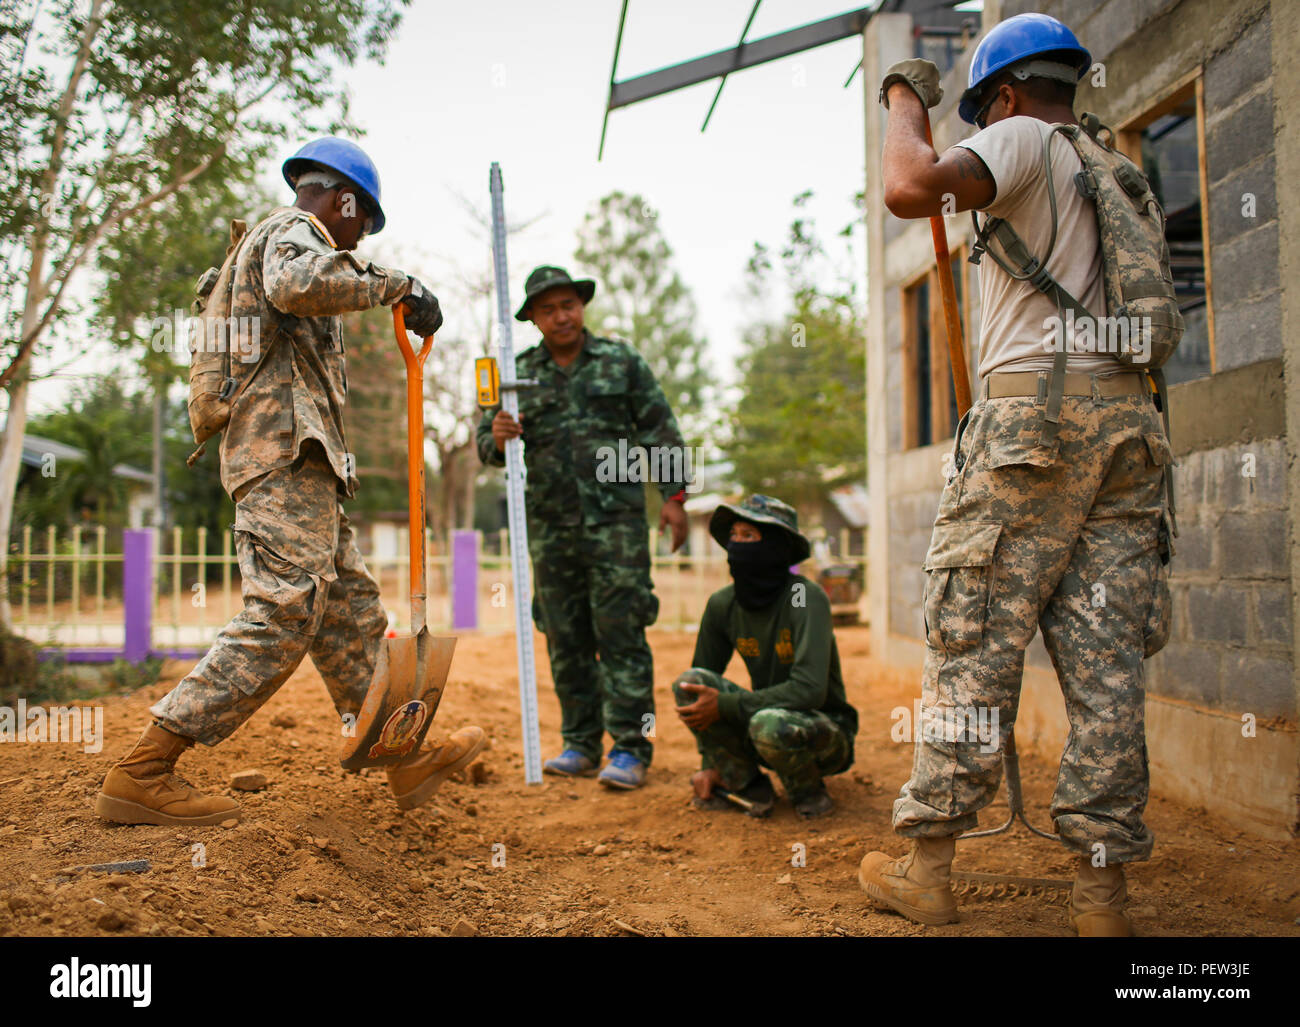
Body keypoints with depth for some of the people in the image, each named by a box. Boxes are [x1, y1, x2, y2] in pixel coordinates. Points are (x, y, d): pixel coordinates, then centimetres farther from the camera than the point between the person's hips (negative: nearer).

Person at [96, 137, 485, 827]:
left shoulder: (283, 240, 32)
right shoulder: (292, 228, 1)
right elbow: (295, 283, -25)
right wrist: (397, 285, -16)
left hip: (294, 459, 11)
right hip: (287, 445, -11)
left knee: (350, 609, 9)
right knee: (283, 615, -17)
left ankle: (403, 759, 13)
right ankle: (140, 775, -16)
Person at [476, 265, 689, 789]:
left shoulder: (622, 361, 6)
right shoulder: (517, 374, 10)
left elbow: (660, 431, 6)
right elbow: (486, 444, 8)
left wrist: (674, 495, -2)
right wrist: (498, 439, -15)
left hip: (615, 517, -3)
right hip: (550, 525, 3)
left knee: (620, 632, -7)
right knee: (565, 639, 7)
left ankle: (630, 749, -3)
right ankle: (580, 744, 18)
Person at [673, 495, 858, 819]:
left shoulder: (806, 598, -23)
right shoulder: (722, 604, -6)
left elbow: (809, 691, -32)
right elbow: (704, 674, 6)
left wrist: (725, 705, -28)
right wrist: (710, 763, -1)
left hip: (827, 731, -5)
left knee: (769, 724, -37)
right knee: (689, 683, -16)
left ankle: (809, 790, -4)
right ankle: (750, 786, -3)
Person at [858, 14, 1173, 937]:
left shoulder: (1023, 141, 3)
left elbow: (910, 189, -14)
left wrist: (905, 101, 4)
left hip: (1034, 405, -7)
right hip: (1129, 415, 7)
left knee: (974, 644, -2)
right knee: (1107, 658, 3)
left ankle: (927, 866, 4)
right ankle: (1102, 887, 4)